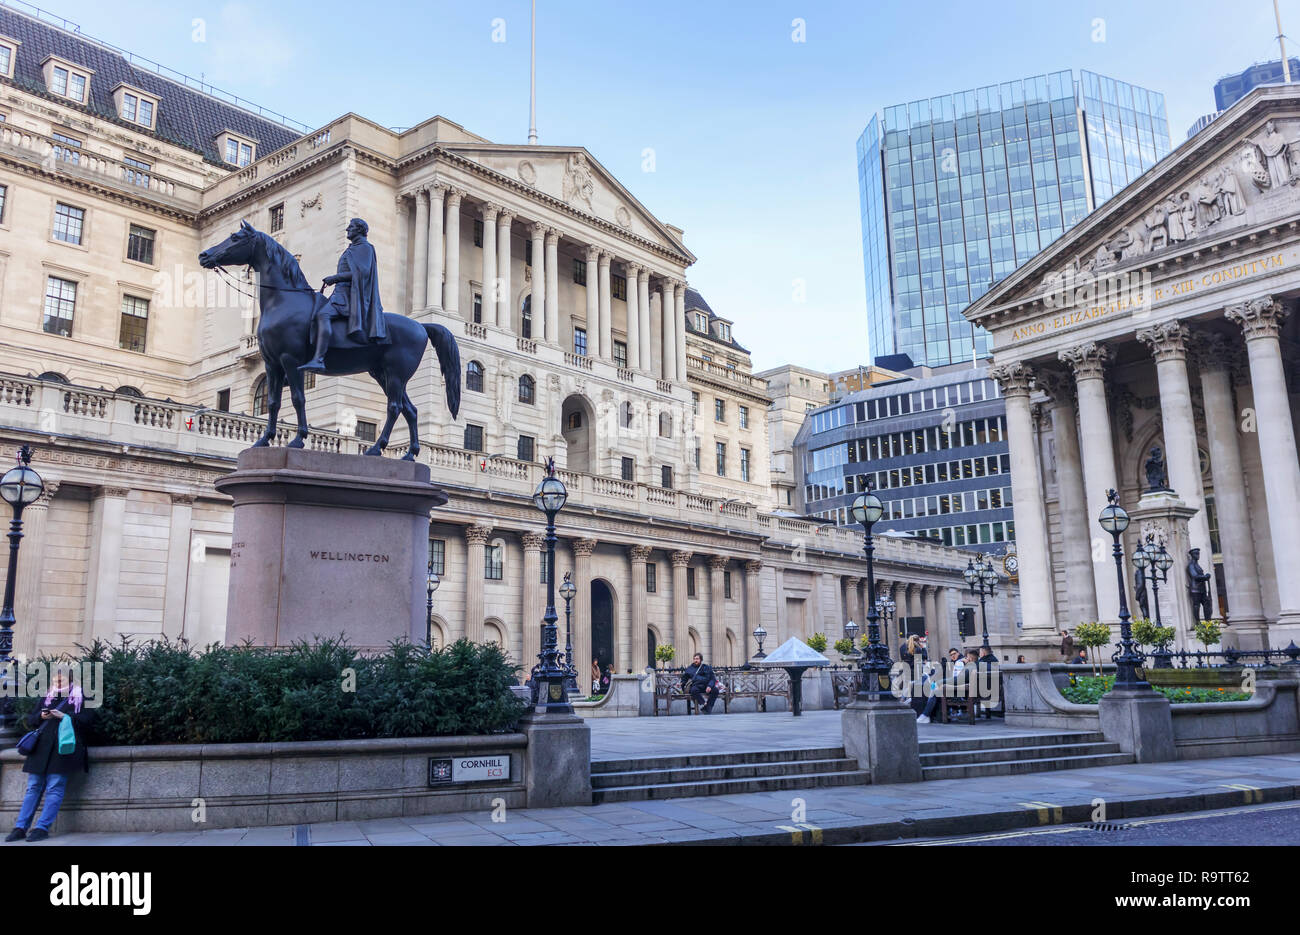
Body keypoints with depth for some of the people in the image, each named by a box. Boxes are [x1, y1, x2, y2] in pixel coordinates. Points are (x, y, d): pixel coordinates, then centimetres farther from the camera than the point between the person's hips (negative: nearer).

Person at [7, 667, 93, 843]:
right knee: (33, 787, 3)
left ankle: (42, 827, -9)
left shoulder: (80, 699, 11)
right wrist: (41, 716, -2)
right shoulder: (47, 699, 23)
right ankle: (21, 827, 5)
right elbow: (29, 721, 19)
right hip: (41, 747, 5)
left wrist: (64, 716, -14)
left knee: (54, 788, -9)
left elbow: (85, 720, -1)